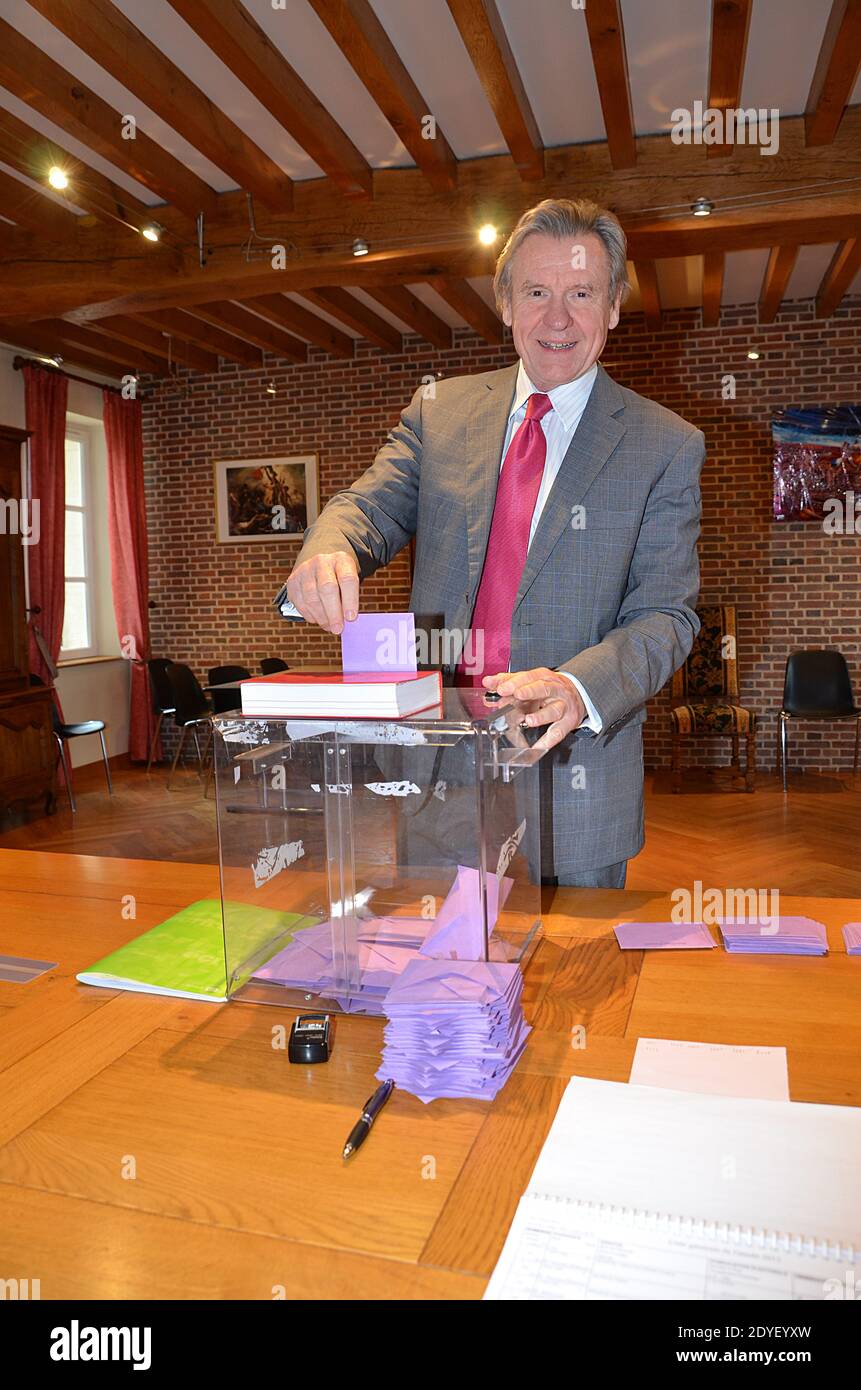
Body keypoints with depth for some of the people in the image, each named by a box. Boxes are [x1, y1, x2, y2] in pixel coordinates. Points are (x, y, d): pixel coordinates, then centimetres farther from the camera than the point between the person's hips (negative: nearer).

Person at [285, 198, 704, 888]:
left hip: (570, 770, -2)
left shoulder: (667, 447, -2)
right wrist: (328, 551, -26)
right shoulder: (440, 408, 7)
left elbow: (667, 614, -8)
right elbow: (370, 507, 0)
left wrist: (576, 688, -28)